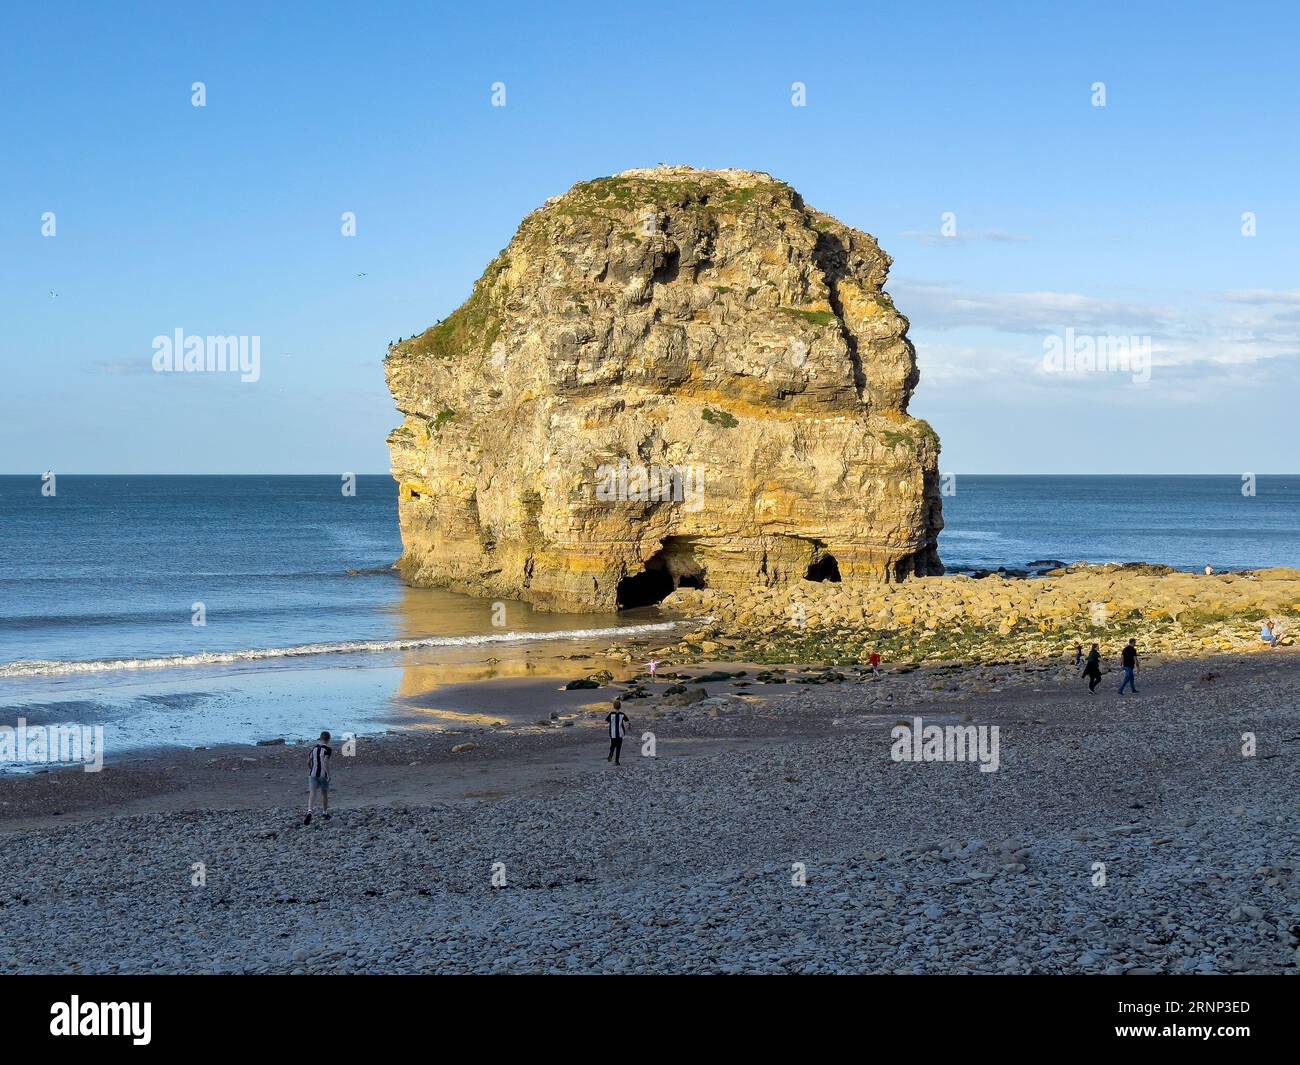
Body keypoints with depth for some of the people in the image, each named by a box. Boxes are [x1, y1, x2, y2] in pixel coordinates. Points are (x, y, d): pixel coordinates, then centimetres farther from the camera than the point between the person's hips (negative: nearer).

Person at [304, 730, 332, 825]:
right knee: (324, 793, 16)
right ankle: (325, 813, 30)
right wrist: (328, 774, -18)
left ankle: (309, 812, -29)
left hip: (313, 774, 3)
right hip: (323, 774, -3)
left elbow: (308, 762, 12)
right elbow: (326, 762, -21)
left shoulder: (314, 748, 8)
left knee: (312, 793, -6)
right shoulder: (327, 750, -9)